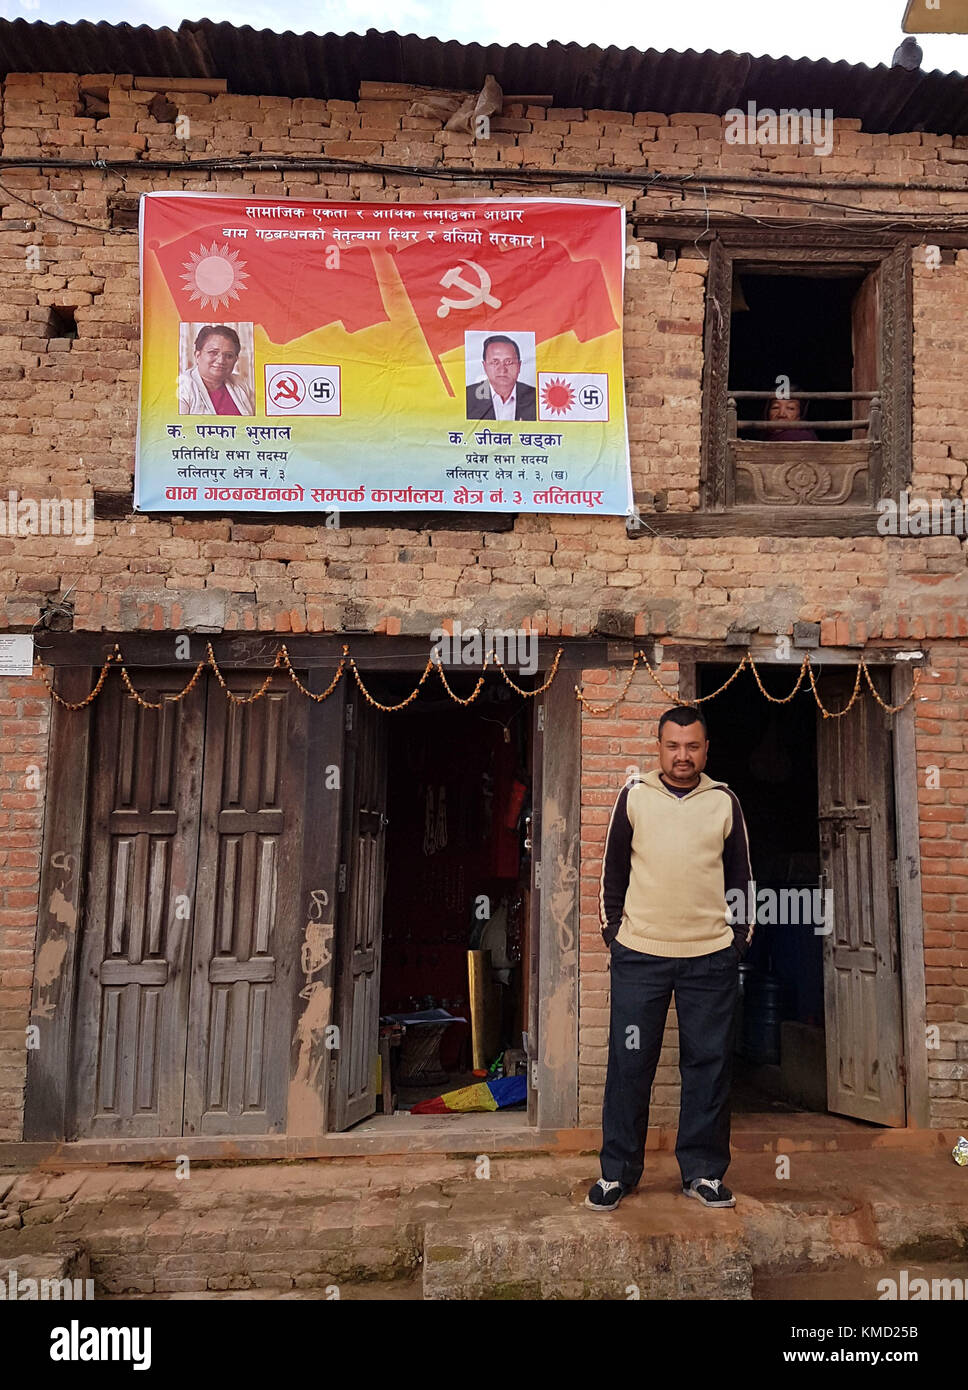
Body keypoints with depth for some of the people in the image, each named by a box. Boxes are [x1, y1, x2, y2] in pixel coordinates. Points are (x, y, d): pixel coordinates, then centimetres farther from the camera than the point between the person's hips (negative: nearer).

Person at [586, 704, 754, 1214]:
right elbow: (613, 870, 8)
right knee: (629, 1063, 4)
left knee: (709, 1064, 8)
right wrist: (613, 933, 5)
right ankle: (616, 1172, 18)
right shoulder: (633, 796, 2)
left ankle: (704, 1172, 24)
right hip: (639, 954, -1)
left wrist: (740, 937, 7)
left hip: (711, 958, 1)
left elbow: (740, 876, 13)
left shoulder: (725, 801, 6)